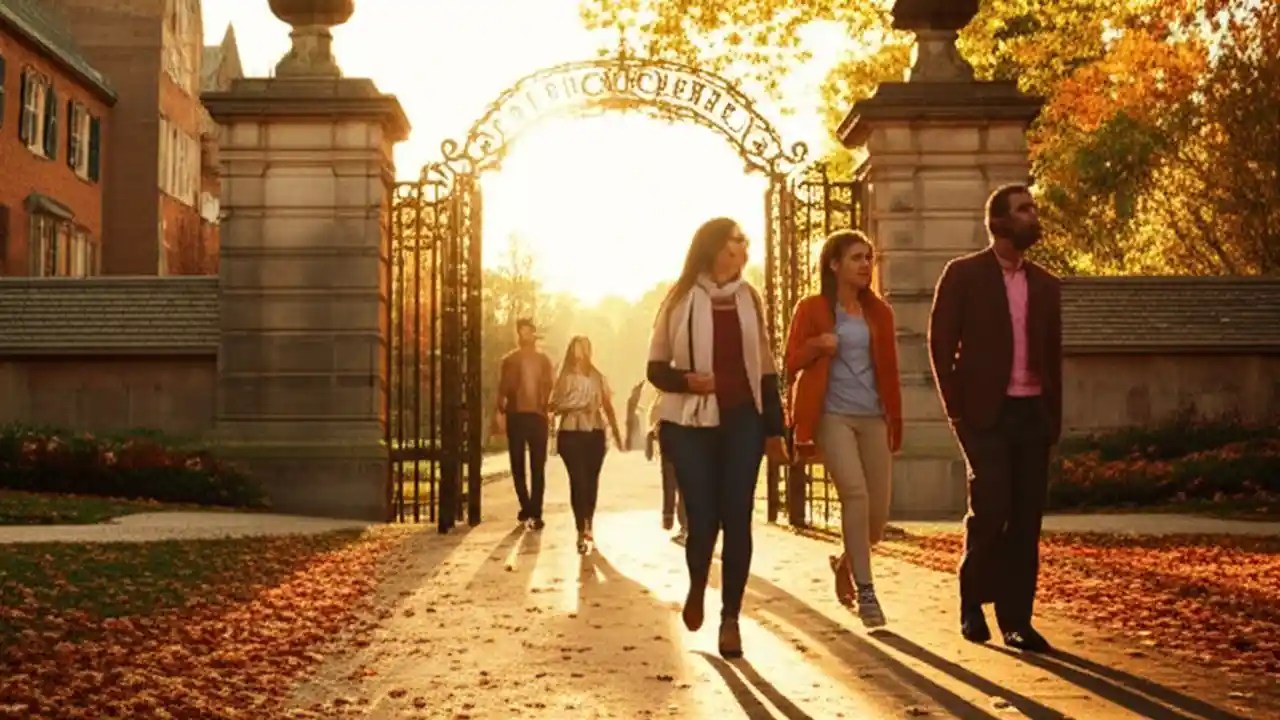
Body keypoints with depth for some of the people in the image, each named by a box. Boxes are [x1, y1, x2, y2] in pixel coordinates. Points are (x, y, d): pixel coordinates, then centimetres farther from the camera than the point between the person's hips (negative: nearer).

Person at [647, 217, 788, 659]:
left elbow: (765, 370, 12)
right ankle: (697, 589, 28)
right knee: (702, 520, -4)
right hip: (691, 424, -2)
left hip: (742, 422, 2)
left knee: (737, 520, -2)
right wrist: (684, 380, -18)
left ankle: (730, 618, 8)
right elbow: (656, 368, 3)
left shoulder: (749, 298, 9)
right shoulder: (681, 299, 0)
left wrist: (773, 430, 8)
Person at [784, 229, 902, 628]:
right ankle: (865, 590, -14)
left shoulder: (878, 312, 13)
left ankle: (845, 563, 34)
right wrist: (816, 346, -16)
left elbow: (889, 369, 16)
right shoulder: (812, 308, 2)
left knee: (879, 512, 3)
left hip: (872, 417, 4)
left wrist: (895, 422, 12)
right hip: (832, 416, -4)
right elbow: (791, 363, 4)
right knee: (856, 494, -22)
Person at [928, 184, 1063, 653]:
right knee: (990, 508, -11)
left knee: (1026, 519, 2)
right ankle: (973, 604, 10)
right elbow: (941, 344, -2)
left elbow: (1053, 354, 17)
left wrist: (1054, 416, 8)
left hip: (1033, 414, 5)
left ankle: (1016, 619, 9)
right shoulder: (963, 275, 0)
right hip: (986, 412, -4)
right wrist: (956, 410, -8)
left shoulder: (1046, 284, 14)